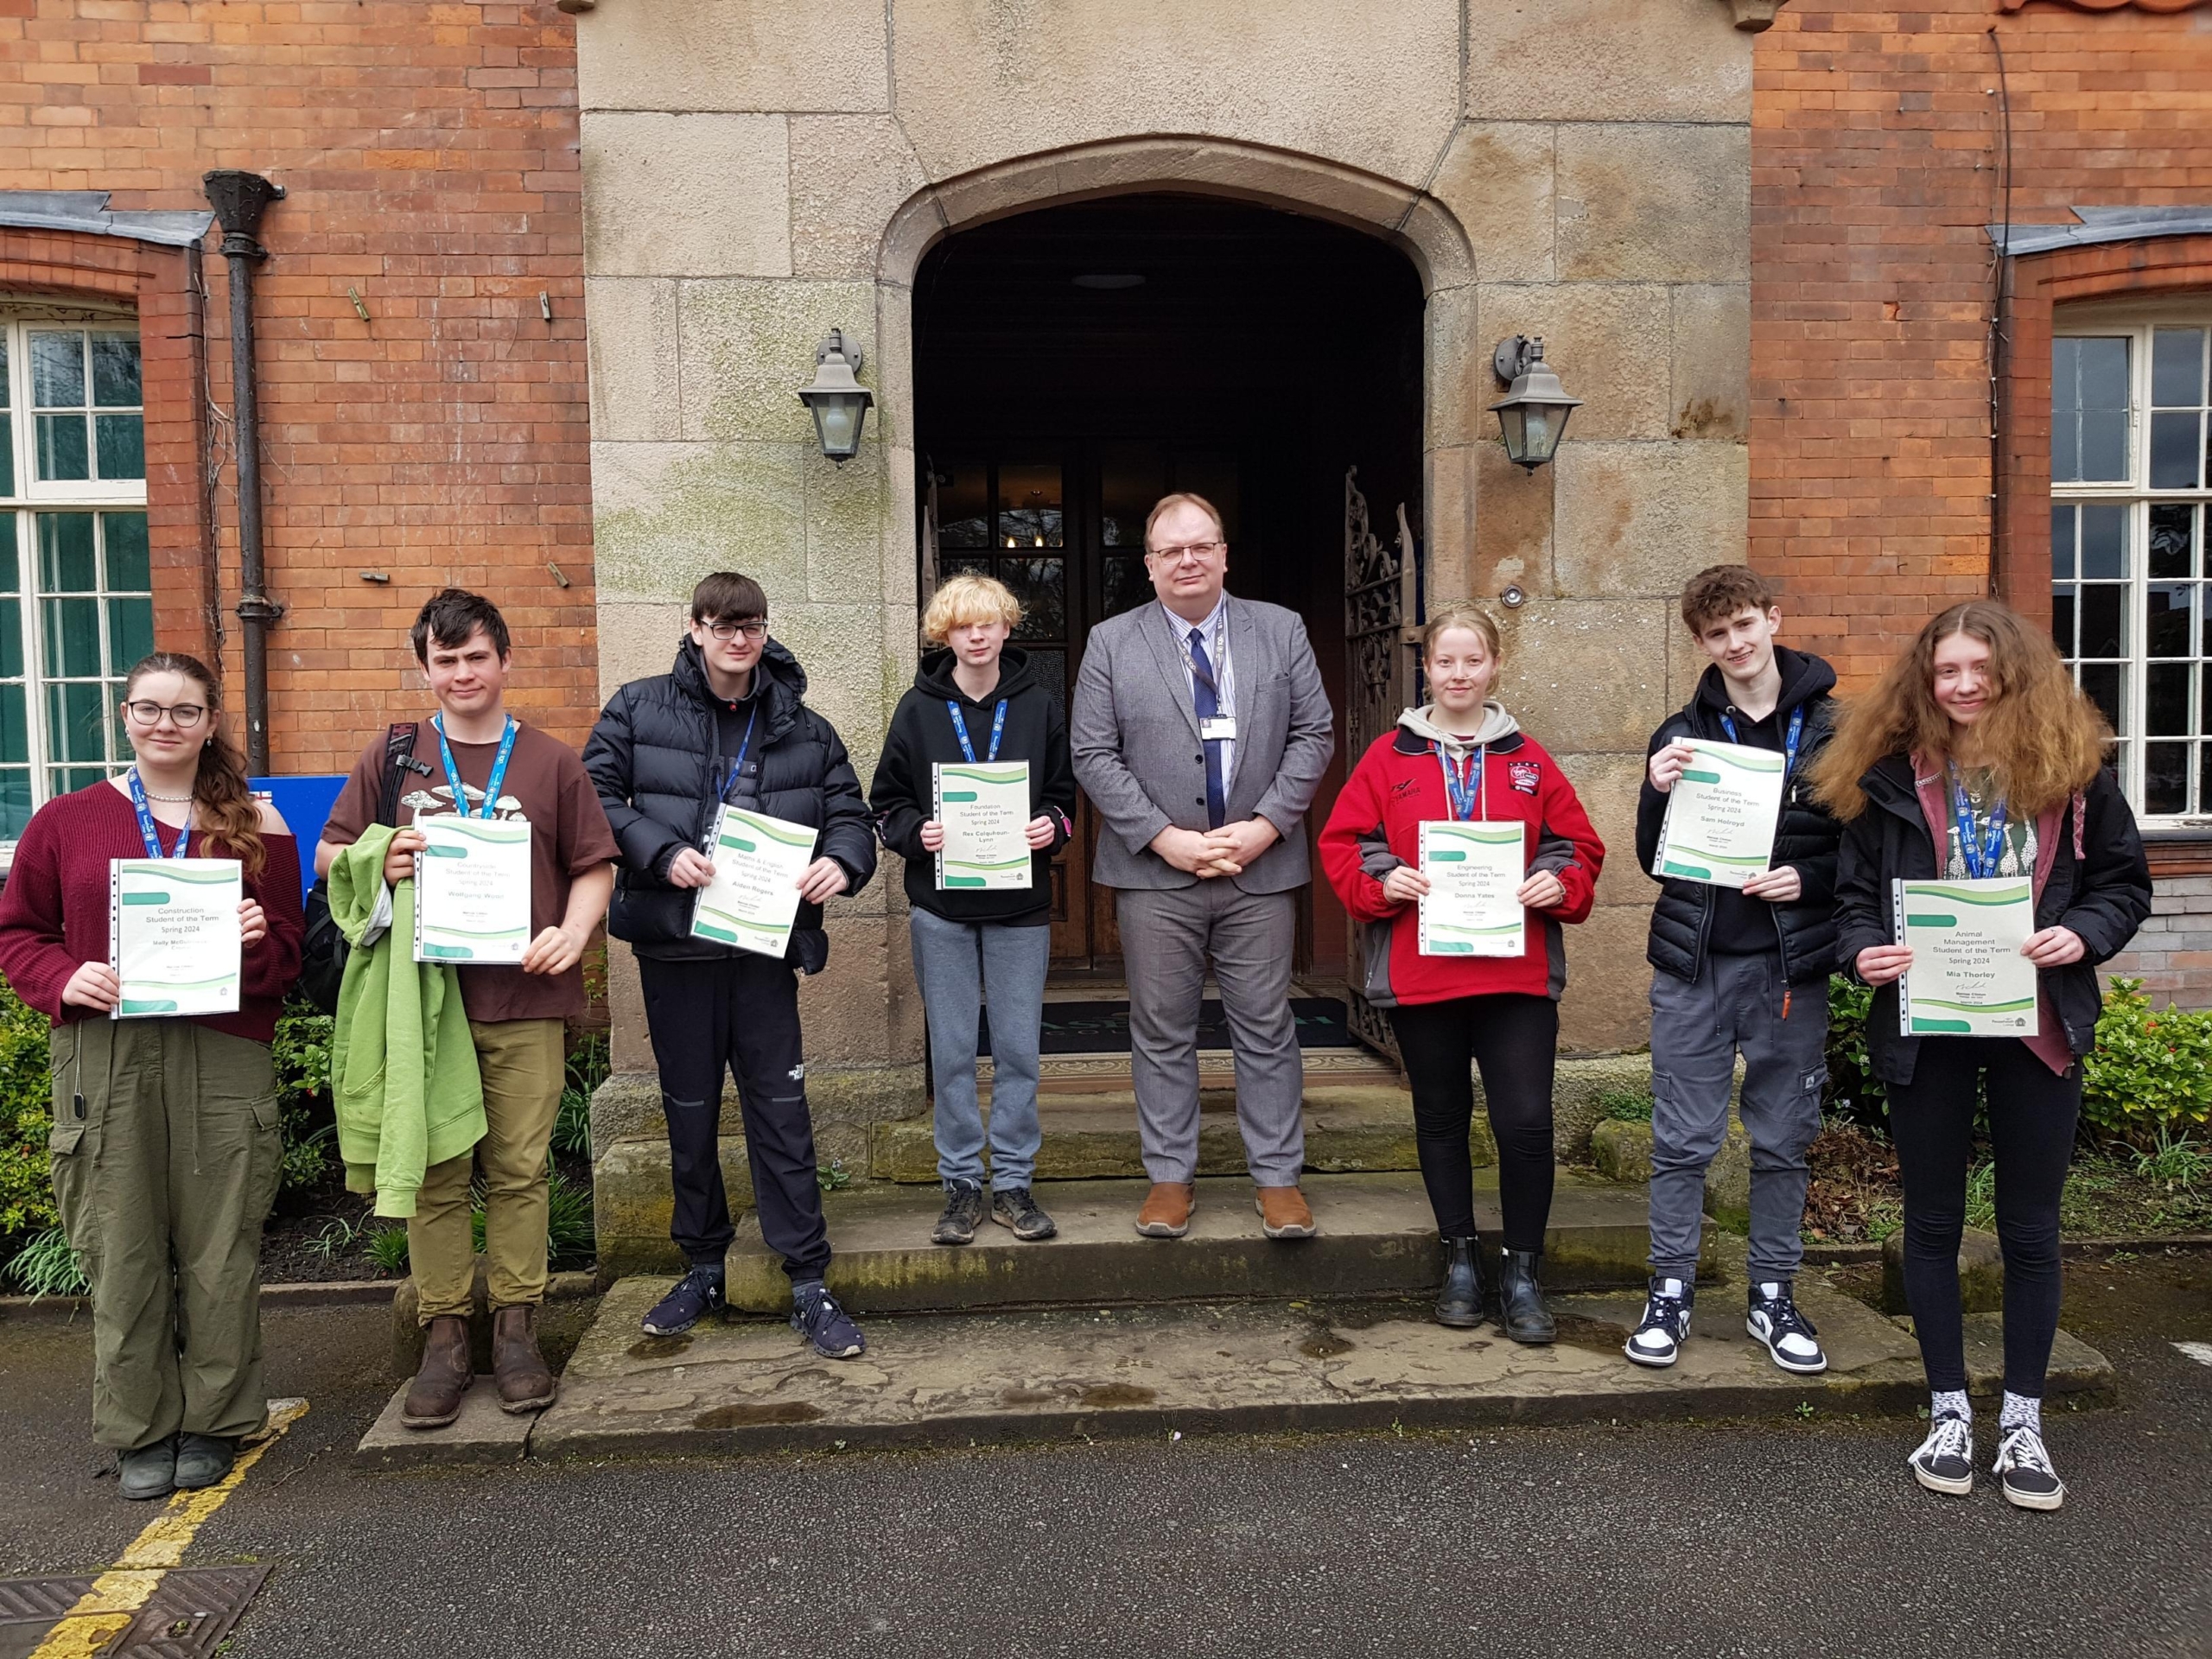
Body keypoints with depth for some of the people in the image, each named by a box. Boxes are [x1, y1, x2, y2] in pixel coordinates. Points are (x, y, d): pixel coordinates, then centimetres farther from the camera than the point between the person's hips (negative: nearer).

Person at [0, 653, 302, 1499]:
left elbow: (287, 953, 9)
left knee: (220, 1251, 4)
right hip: (103, 1061, 0)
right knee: (122, 1251, 5)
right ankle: (141, 1430, 21)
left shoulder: (254, 825, 8)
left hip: (224, 1061, 0)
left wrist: (254, 943, -14)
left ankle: (213, 1421, 21)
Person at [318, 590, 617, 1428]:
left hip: (525, 999, 0)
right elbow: (329, 856, 13)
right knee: (434, 1172, 4)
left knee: (520, 1169, 3)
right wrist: (379, 864, -9)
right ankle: (444, 1335, 14)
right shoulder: (391, 758, 11)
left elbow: (594, 866, 8)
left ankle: (515, 1328, 14)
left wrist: (571, 933, -10)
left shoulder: (552, 762, 9)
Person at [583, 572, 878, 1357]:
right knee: (689, 1110, 13)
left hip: (765, 944, 0)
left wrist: (842, 861, -14)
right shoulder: (639, 708, 2)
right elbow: (596, 795, -2)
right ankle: (703, 1268, 29)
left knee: (781, 1109, 1)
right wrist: (661, 852, -16)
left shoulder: (803, 729, 6)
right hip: (673, 944, 0)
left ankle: (808, 1284, 9)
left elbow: (851, 813, 8)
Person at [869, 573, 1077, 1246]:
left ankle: (1014, 1182, 17)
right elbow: (886, 802, 7)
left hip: (1021, 902, 0)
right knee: (951, 1051, 5)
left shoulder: (1039, 706, 5)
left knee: (1019, 1048, 4)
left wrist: (1052, 826, -10)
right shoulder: (918, 709, 4)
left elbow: (1065, 793, 11)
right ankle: (962, 1184, 17)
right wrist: (916, 832, -13)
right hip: (940, 904, 0)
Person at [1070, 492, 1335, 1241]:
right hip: (1154, 872, 0)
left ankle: (1277, 1177, 18)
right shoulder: (1111, 643, 3)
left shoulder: (1282, 631, 7)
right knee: (1162, 1032, 7)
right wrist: (1165, 838, -12)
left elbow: (1312, 736, 4)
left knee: (1267, 1029, 6)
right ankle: (1170, 1176, 20)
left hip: (1261, 869, 1)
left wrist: (1265, 826, -9)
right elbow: (1093, 755, -2)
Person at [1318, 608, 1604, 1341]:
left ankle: (1523, 1274, 11)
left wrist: (1561, 884, -11)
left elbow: (1578, 845, 9)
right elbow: (1343, 843, 2)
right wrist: (1381, 882, -15)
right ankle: (1461, 1259, 30)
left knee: (1526, 1121, -7)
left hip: (1518, 973, 0)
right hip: (1418, 973, 1)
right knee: (1441, 1117, 13)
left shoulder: (1528, 760, 7)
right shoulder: (1389, 757, 5)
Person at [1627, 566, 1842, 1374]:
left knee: (1783, 1141, 10)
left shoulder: (1833, 730, 2)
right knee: (1682, 1141, 4)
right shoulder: (1683, 735, 6)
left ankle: (1774, 1295, 24)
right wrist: (1657, 793, -14)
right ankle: (1671, 1291, 17)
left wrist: (1808, 879, -15)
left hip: (1791, 965, 0)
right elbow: (1657, 862, 4)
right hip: (1694, 964, 1)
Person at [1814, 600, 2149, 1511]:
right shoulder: (1892, 776, -1)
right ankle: (1948, 1412, 26)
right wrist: (1863, 950, -18)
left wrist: (2084, 933, -13)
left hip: (2038, 1024, 0)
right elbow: (1855, 892, 1)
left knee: (2030, 1229, 10)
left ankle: (2022, 1423, 25)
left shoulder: (2071, 767, 0)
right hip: (1927, 1025, 0)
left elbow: (2124, 881, 6)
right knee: (1933, 1223, 10)